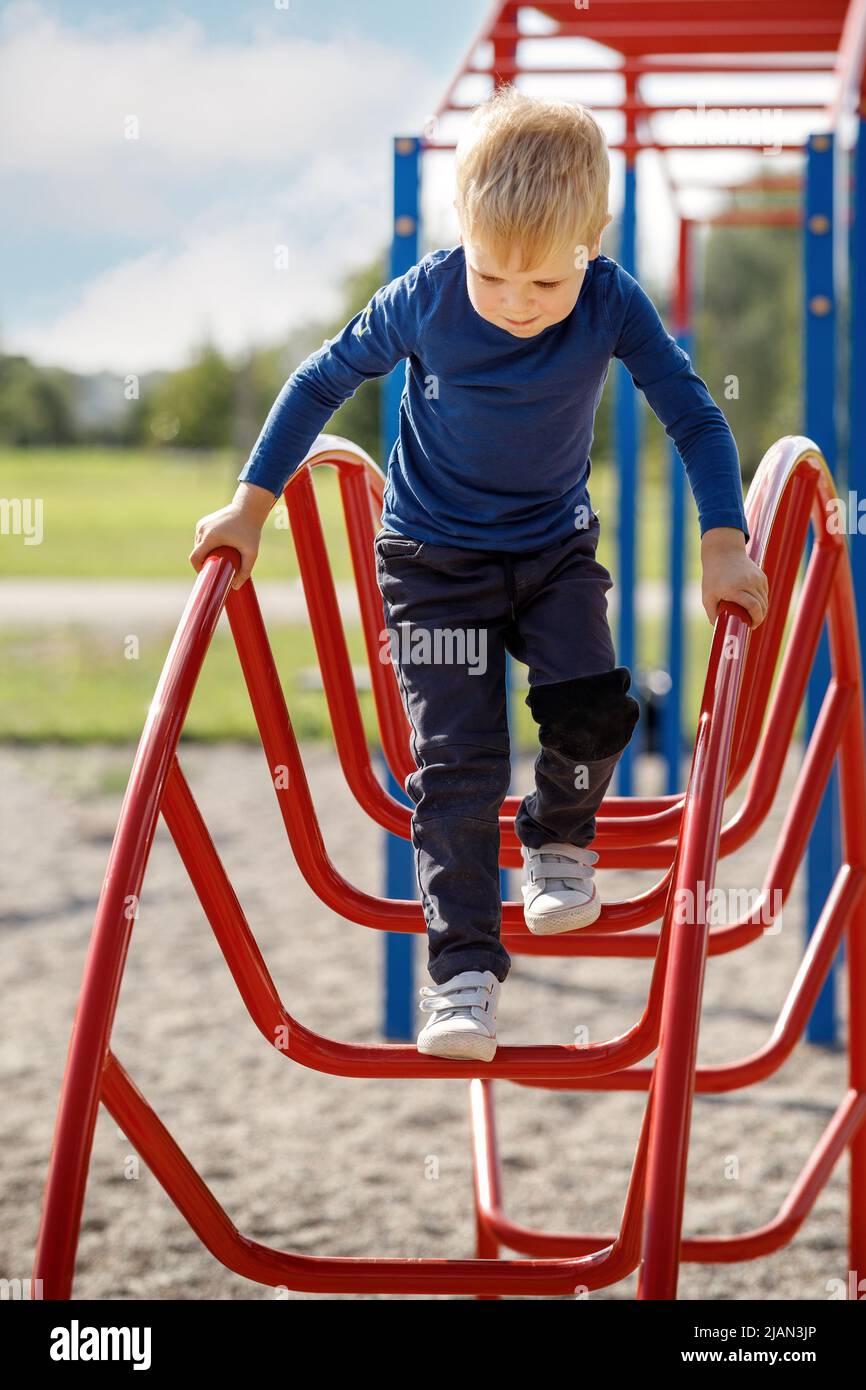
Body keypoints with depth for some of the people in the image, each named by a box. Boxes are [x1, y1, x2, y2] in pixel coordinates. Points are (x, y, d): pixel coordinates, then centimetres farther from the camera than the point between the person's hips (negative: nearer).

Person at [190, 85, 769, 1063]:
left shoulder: (613, 304, -20)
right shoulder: (425, 300, -22)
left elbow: (694, 415, -11)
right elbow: (322, 380, -8)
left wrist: (723, 546, -20)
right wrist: (251, 505, -8)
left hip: (556, 547, 2)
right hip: (435, 556, -1)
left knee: (592, 709, -16)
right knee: (456, 760, -10)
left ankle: (557, 839, 18)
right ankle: (463, 966, -2)